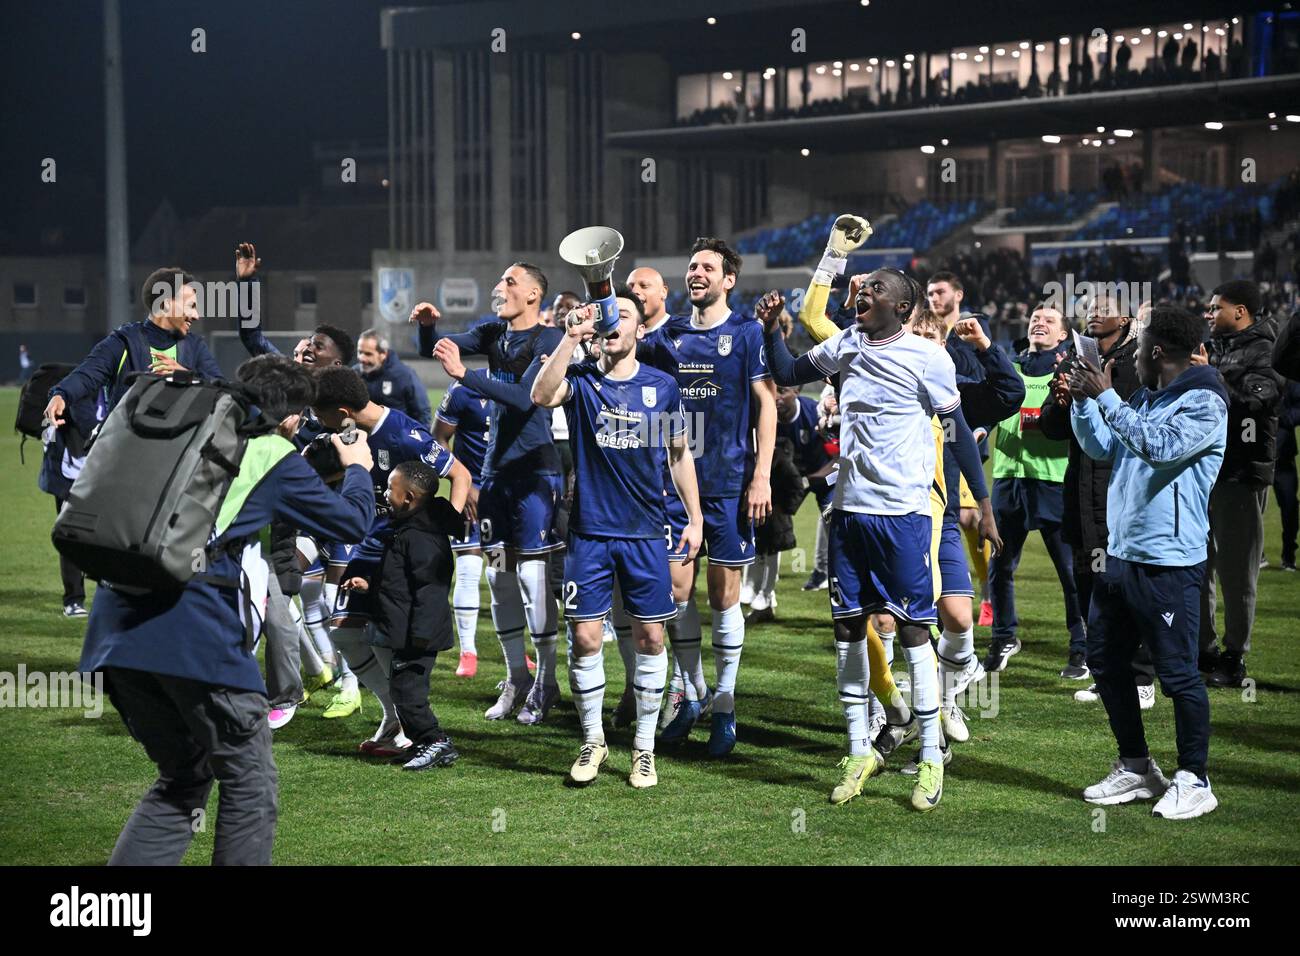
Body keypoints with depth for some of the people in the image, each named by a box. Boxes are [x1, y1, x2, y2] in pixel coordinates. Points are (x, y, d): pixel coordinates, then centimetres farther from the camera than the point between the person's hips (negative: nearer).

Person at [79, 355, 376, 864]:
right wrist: (357, 468, 37)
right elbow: (352, 520, 15)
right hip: (188, 622, -7)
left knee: (182, 779, 20)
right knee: (249, 783, 7)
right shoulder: (275, 458, 7)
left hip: (116, 623, 7)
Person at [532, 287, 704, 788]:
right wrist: (571, 337, -28)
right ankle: (592, 740, 18)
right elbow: (541, 395, -23)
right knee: (585, 638, 0)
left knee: (650, 638, 3)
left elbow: (679, 454, 12)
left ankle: (644, 747, 15)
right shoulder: (581, 380, 0)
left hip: (645, 534, 1)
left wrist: (695, 518, 9)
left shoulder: (662, 385, 4)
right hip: (589, 533, -1)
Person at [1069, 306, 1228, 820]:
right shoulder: (1144, 398, 14)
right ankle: (1136, 768, 26)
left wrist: (1105, 396, -22)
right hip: (1120, 555, 9)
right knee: (1106, 661, 14)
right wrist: (1083, 398, 8)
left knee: (1177, 673, -4)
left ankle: (1193, 780, 7)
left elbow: (1158, 446, -25)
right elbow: (1100, 446, 23)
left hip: (1168, 562, -9)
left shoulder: (1204, 403, -11)